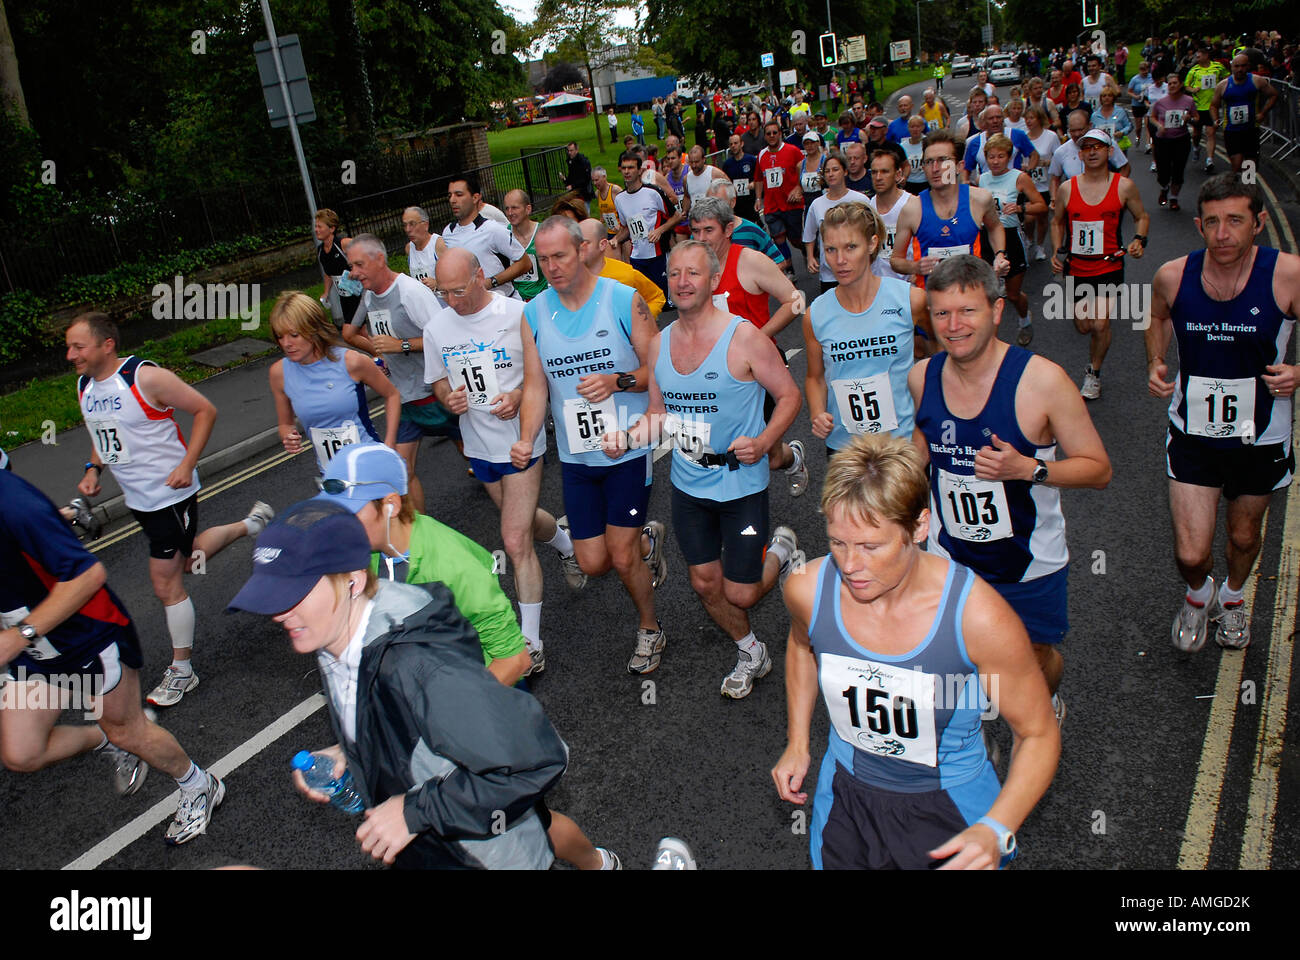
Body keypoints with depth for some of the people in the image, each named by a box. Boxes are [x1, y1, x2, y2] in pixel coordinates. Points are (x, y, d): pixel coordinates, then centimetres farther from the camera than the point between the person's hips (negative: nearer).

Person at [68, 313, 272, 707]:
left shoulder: (145, 378, -21)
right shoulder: (84, 385, 3)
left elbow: (205, 410, -16)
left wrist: (186, 465, -22)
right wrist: (93, 468, 1)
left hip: (171, 494, -8)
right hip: (137, 498, 8)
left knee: (167, 584, -2)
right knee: (187, 559, 23)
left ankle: (181, 670, 14)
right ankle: (250, 524, 44)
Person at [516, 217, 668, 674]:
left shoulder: (623, 300, -9)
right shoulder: (533, 314, 2)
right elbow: (535, 387, 3)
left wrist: (618, 381, -24)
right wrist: (526, 439, -13)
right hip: (575, 456, 4)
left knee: (622, 557, -2)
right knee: (593, 563, 6)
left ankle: (649, 628, 27)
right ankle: (647, 539, 40)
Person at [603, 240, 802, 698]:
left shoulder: (743, 337, -15)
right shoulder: (660, 343, 2)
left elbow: (790, 395, -8)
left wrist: (762, 442, -24)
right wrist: (627, 437, -7)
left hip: (741, 485, -5)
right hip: (687, 486, 5)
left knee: (741, 594, -1)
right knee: (705, 583, 14)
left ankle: (781, 548, 32)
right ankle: (751, 653, 40)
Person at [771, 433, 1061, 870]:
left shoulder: (978, 617, -28)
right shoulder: (807, 589, -19)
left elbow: (1039, 734, -15)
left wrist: (996, 832, -28)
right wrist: (797, 742, 7)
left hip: (949, 801, -2)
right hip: (848, 789, 3)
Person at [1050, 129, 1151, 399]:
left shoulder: (1124, 186, -4)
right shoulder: (1067, 189, 0)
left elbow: (1142, 216, 10)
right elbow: (1057, 222, 16)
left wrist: (1139, 240, -9)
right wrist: (1058, 251, 3)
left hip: (1109, 267, -2)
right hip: (1075, 267, 2)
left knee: (1099, 324, -14)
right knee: (1083, 326, 7)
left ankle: (1093, 373, 11)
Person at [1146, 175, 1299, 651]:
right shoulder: (1173, 276, -12)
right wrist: (1155, 363, -4)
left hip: (1261, 436, 0)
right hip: (1193, 433, 0)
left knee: (1244, 536, 22)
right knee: (1191, 554, -4)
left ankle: (1232, 595, 56)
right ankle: (1199, 593, 34)